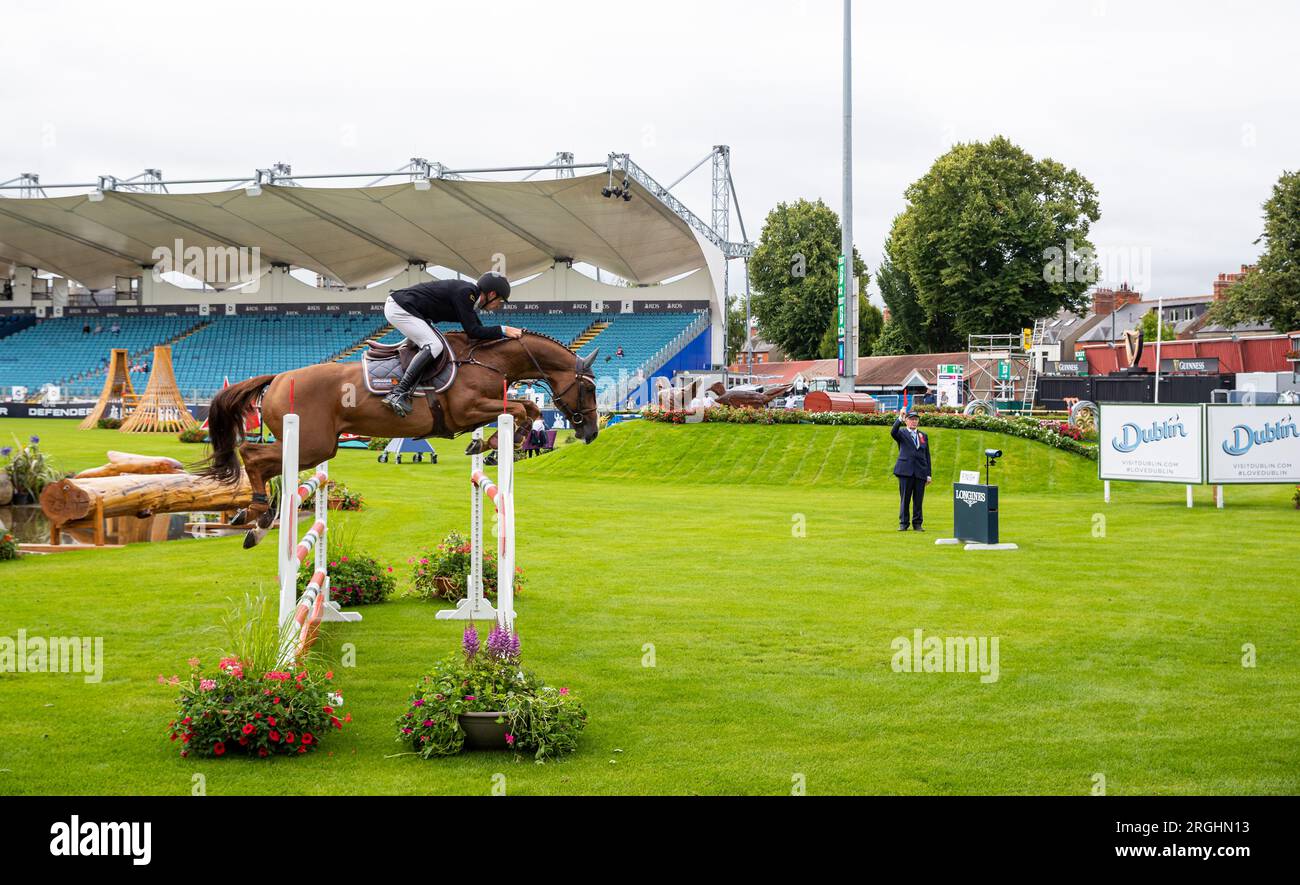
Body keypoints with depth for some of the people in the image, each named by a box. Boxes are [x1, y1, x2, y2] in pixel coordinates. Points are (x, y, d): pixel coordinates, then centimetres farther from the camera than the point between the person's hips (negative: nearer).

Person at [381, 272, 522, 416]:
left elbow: (479, 330, 20)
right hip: (398, 308, -10)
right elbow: (472, 331, -19)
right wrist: (502, 330, -14)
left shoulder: (470, 294, 11)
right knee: (434, 345, -19)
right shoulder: (465, 292, -18)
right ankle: (397, 393, -26)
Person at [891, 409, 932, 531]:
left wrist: (928, 474, 10)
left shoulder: (924, 436, 17)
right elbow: (893, 432, -18)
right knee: (904, 498, 0)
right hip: (906, 471, -3)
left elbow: (927, 456, 15)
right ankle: (903, 523, 7)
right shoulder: (901, 433, 6)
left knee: (918, 500, 3)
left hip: (920, 472, 3)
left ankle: (917, 523, 11)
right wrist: (900, 419, -31)